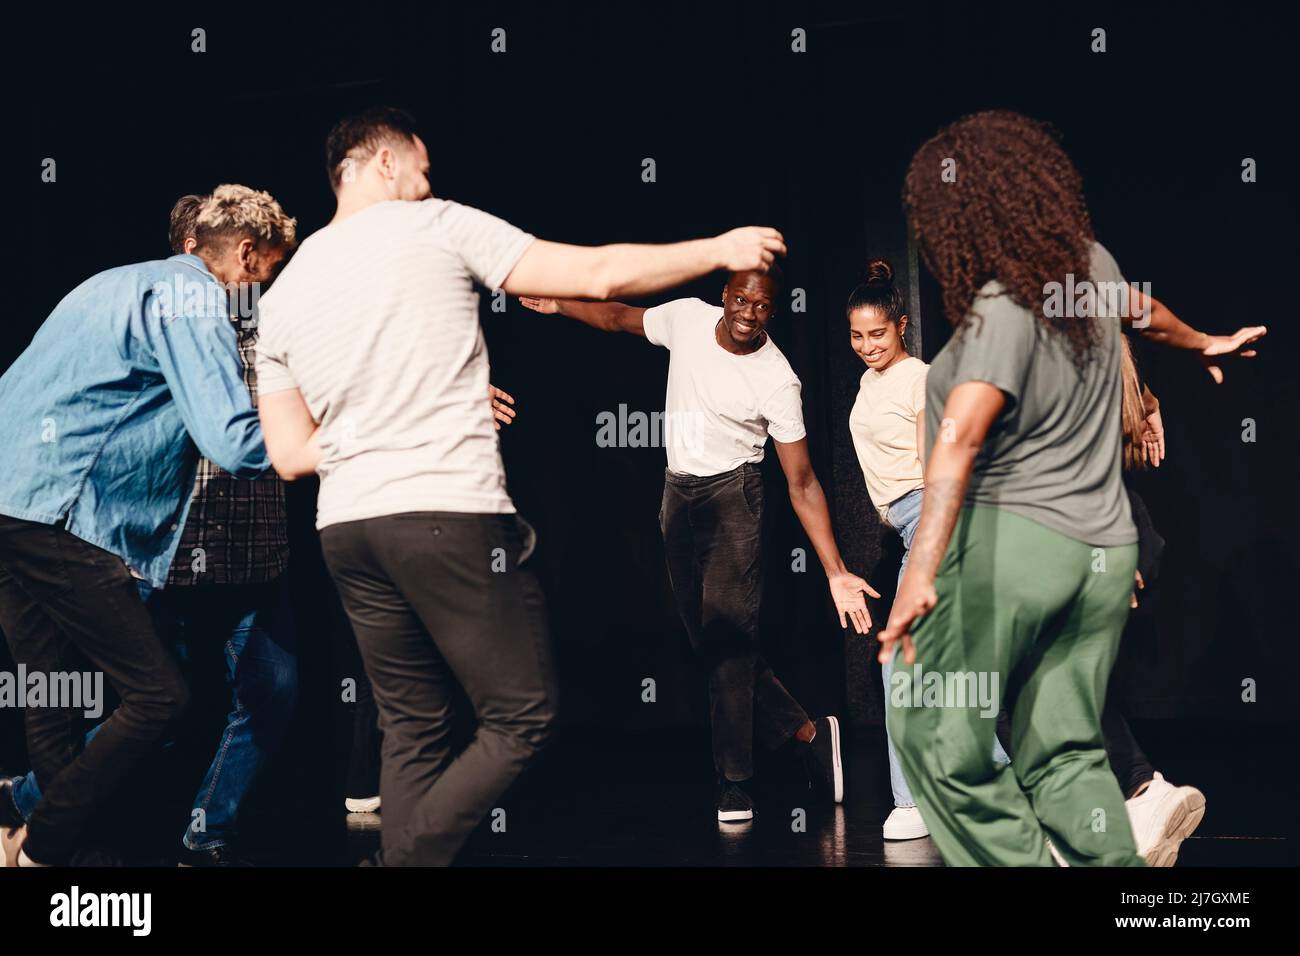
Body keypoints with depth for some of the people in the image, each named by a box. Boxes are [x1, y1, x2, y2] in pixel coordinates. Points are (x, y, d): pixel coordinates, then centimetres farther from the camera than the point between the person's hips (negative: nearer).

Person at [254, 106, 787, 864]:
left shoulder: (280, 296, 14)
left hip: (348, 529, 6)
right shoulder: (438, 227, 0)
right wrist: (720, 251, 11)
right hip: (453, 516, -6)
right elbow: (600, 274, -1)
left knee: (413, 730, 15)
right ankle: (409, 856, -9)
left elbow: (291, 454, 12)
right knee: (525, 718, 2)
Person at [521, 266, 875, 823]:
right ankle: (807, 731, 17)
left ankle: (734, 784, -4)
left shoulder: (777, 381, -17)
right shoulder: (686, 318, -5)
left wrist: (836, 573, -20)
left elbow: (802, 484, -15)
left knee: (728, 638, -13)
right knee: (708, 642, 6)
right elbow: (619, 318, 18)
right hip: (678, 494, 6)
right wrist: (560, 305, 7)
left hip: (731, 495, -6)